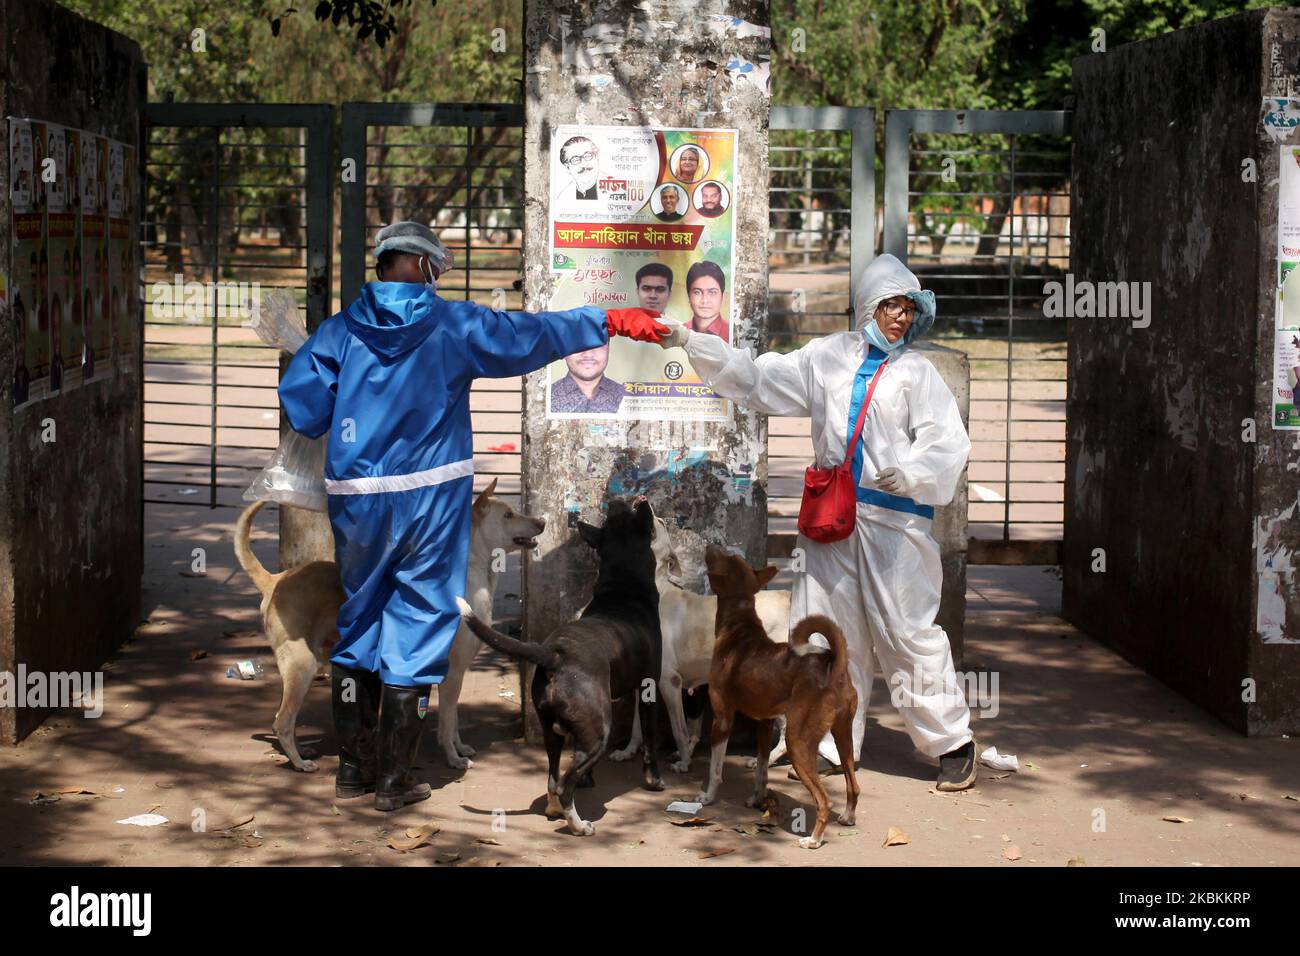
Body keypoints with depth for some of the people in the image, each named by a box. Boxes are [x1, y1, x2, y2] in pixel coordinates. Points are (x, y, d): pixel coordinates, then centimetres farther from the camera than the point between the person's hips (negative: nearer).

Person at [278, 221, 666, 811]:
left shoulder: (342, 330, 2)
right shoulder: (453, 326, -3)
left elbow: (301, 402, -6)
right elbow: (534, 335, 0)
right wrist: (608, 321, 10)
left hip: (355, 498, 3)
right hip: (428, 498, -3)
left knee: (359, 622, 16)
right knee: (414, 629, 4)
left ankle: (353, 767, 20)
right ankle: (393, 780, 6)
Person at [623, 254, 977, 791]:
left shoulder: (917, 372, 0)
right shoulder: (828, 357, 11)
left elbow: (946, 444, -8)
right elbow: (757, 379, 13)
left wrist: (906, 473, -27)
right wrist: (688, 342, 7)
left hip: (895, 519, -4)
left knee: (909, 632, -4)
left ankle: (953, 743, 8)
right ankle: (832, 739, 20)